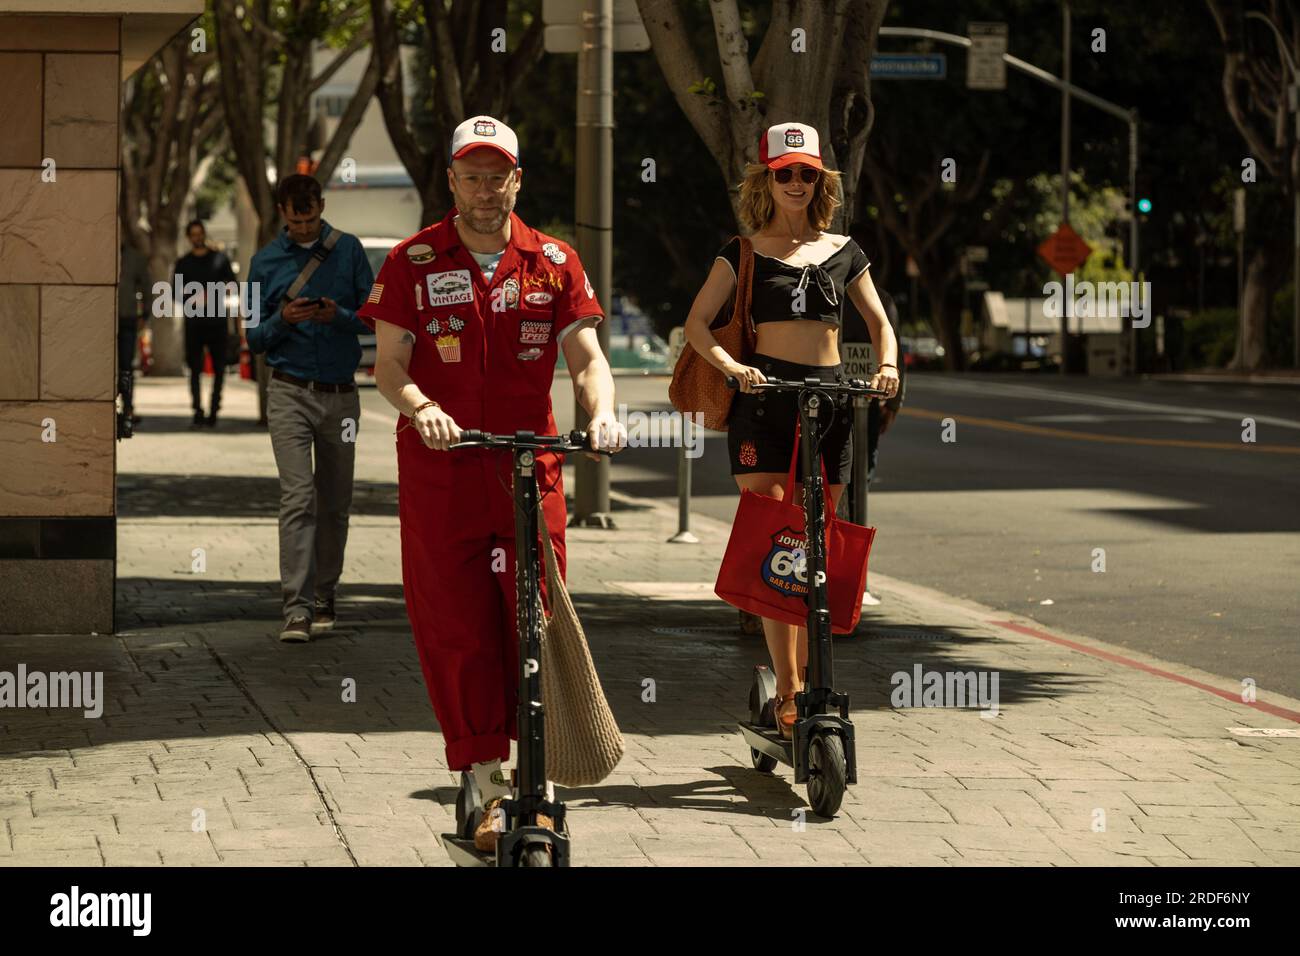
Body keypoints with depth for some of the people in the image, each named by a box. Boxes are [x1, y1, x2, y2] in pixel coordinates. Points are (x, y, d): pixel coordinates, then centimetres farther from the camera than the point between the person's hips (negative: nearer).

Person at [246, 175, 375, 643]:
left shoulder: (348, 250, 4)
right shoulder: (265, 262, 4)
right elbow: (255, 337, 6)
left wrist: (339, 316, -15)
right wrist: (283, 319, -14)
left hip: (341, 394, 1)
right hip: (290, 393, -1)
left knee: (335, 503, 7)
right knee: (298, 498, -13)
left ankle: (324, 598, 21)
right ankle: (296, 609, -18)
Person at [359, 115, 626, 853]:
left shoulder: (554, 262, 6)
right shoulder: (413, 263, 2)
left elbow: (587, 354, 1)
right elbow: (389, 365, -1)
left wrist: (603, 412, -19)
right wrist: (419, 406, -22)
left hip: (529, 466, 1)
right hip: (440, 469, -1)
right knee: (456, 628, -2)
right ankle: (489, 787, 5)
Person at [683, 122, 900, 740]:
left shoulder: (842, 252, 13)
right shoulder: (744, 254, 6)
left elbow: (879, 322, 17)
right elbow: (697, 323, 1)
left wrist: (887, 364, -4)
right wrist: (732, 366, -17)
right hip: (765, 395, -3)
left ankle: (806, 684, 13)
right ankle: (788, 691, -15)